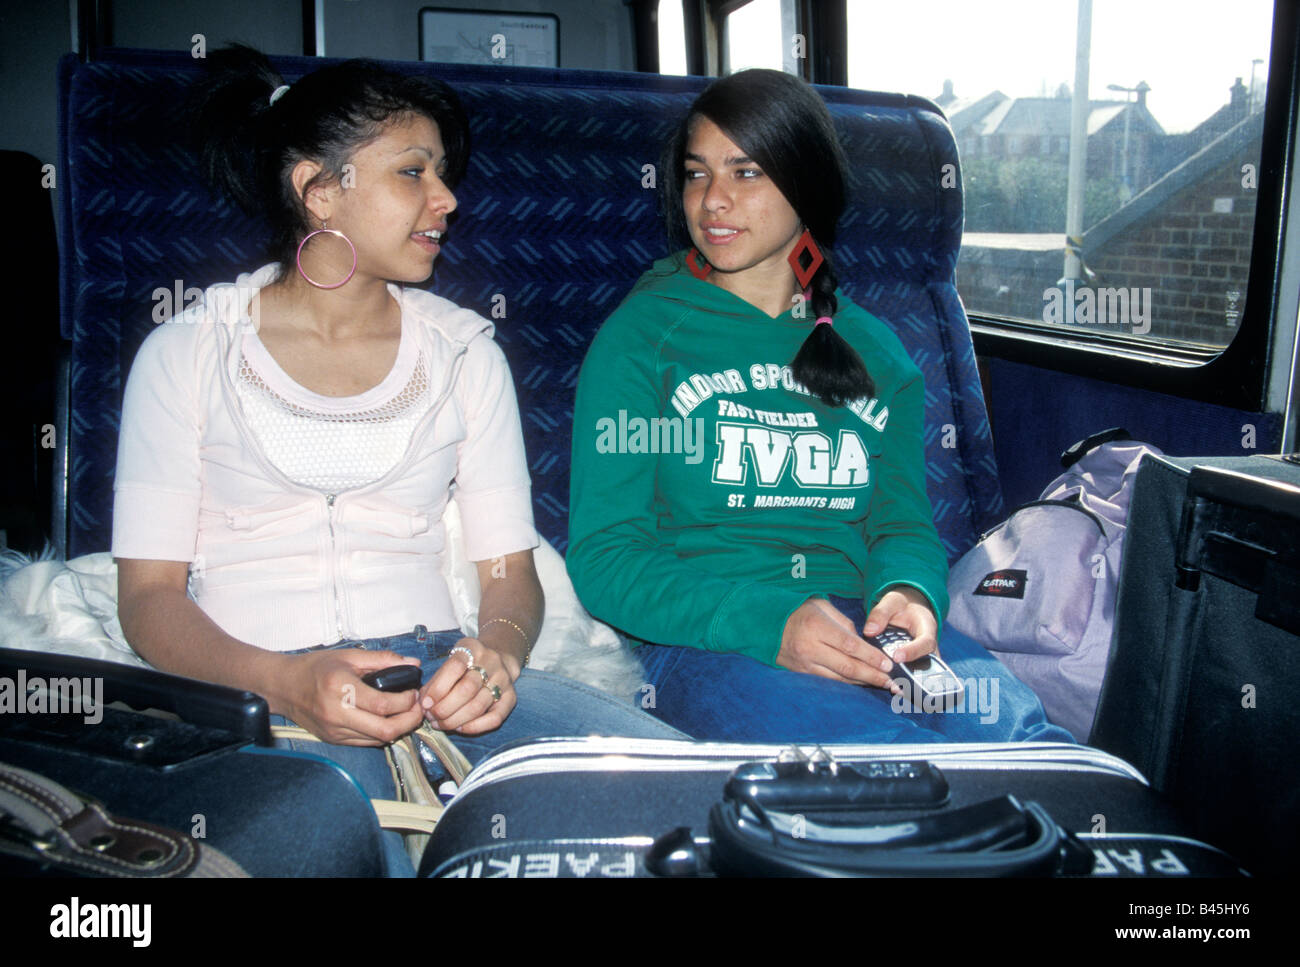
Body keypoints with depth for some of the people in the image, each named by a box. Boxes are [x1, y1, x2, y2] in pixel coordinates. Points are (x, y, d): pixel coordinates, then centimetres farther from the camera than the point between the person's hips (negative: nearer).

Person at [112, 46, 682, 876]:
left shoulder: (463, 350, 14)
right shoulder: (188, 354, 7)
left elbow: (511, 568, 10)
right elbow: (149, 593, 1)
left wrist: (497, 651, -15)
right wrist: (285, 682, -19)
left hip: (437, 669, 4)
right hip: (256, 682, -3)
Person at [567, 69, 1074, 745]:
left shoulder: (874, 350, 18)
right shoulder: (640, 336, 4)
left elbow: (901, 520, 15)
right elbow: (604, 555, -3)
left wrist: (908, 592, -12)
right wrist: (767, 621, -20)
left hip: (860, 634, 4)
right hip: (707, 641, -3)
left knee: (1019, 731, -29)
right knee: (870, 745, -35)